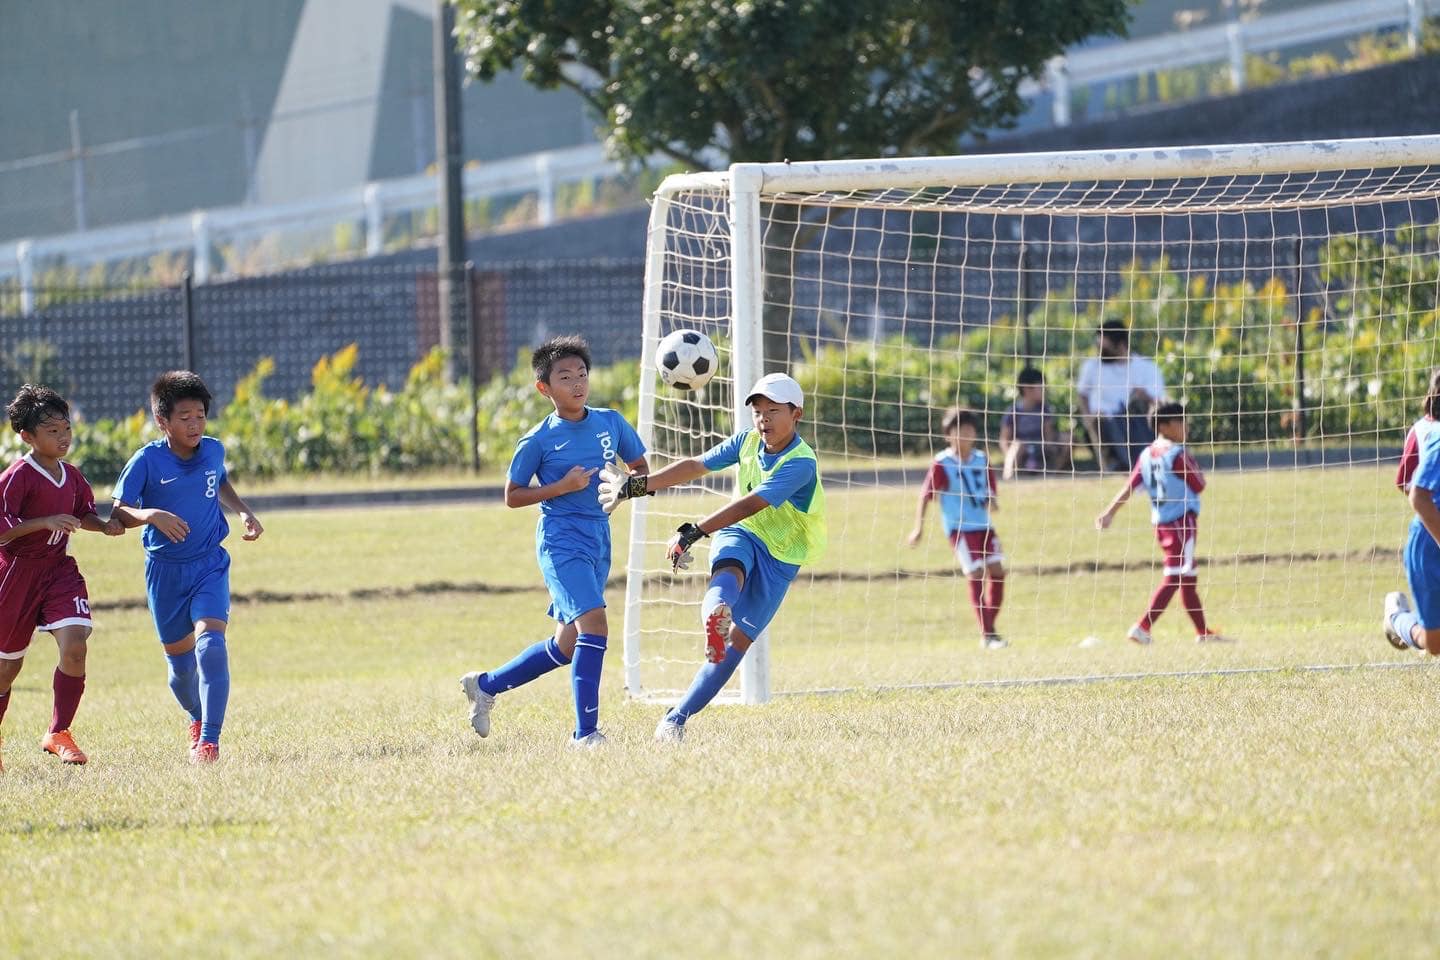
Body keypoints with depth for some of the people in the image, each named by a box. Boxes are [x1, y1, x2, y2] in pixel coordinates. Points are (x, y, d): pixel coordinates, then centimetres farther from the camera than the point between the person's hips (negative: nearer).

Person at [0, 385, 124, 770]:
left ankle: (58, 733, -7)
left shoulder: (72, 476, 6)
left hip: (59, 569, 5)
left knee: (75, 646, -17)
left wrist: (104, 525, 2)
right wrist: (47, 522, -26)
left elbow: (84, 514, 22)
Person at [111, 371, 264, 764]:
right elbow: (118, 514, -16)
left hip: (210, 566, 1)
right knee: (180, 661, 11)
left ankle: (209, 739, -24)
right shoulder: (147, 461, -13)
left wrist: (244, 511, 7)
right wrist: (152, 515, -35)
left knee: (210, 643, -23)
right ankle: (198, 718, 43)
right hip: (165, 570, -1)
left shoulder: (213, 451, -2)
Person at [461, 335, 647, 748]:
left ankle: (485, 685, 30)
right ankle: (586, 733, -19)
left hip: (598, 539, 6)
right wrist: (562, 487, -16)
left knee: (567, 645, 11)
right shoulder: (539, 440, -7)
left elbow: (641, 470, 14)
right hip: (561, 540, -6)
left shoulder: (611, 423, 5)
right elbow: (512, 497, -2)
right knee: (594, 624, -22)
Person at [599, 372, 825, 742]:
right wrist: (637, 486, -1)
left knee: (737, 641, -12)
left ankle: (676, 719, -11)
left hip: (778, 559, -3)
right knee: (729, 569, -36)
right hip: (738, 535, 3)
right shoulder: (748, 442, -1)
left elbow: (749, 505, -31)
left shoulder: (801, 464, -22)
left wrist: (693, 532, -38)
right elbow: (695, 466, 4)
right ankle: (715, 612, -72)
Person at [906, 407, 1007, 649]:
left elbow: (991, 492, 14)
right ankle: (987, 636, -8)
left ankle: (990, 629, 13)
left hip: (984, 525, 5)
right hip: (959, 528, -5)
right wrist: (919, 528, -13)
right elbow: (926, 496, -7)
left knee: (997, 572, 0)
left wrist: (992, 502, -9)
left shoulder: (982, 460, 7)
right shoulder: (942, 465, -9)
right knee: (976, 575, -11)